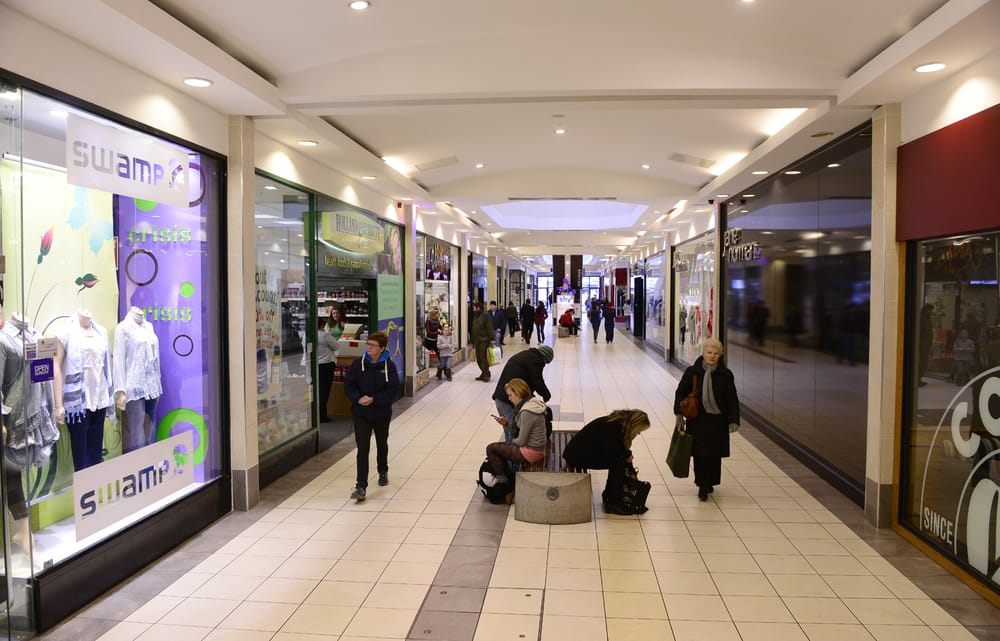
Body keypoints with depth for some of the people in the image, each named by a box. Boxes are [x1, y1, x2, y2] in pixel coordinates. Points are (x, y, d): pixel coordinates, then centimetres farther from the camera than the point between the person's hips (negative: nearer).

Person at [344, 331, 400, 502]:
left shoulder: (389, 366, -10)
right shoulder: (358, 363, -7)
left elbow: (393, 390, -13)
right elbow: (348, 384, -3)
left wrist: (374, 399, -23)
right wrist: (358, 398, -20)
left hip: (382, 413, 1)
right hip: (361, 414, -1)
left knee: (382, 445, 22)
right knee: (362, 449, -7)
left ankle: (383, 472, 47)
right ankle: (361, 487, -7)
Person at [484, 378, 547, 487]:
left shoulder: (527, 412, -25)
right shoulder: (532, 403, 5)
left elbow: (521, 441, -19)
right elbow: (517, 430, 11)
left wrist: (511, 441, 1)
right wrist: (506, 423, -4)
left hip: (531, 452, -10)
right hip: (538, 448, 10)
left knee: (491, 449, 1)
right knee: (500, 447, 25)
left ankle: (502, 479, 14)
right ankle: (507, 477, 27)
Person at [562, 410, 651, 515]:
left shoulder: (621, 424, 4)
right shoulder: (612, 427, -24)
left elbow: (622, 449, 15)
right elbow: (610, 453, -28)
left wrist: (632, 471, 18)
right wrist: (627, 455, -9)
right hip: (576, 455, -9)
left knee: (621, 458, 2)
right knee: (618, 462, -17)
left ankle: (608, 494, 15)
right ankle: (612, 504, -7)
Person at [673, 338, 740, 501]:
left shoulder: (726, 374, -3)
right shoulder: (692, 372, -4)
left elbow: (732, 399, 0)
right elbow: (680, 392, 2)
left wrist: (733, 420, -6)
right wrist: (679, 414, -4)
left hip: (718, 421, 1)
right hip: (697, 420, -1)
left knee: (715, 454, 10)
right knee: (700, 454, -1)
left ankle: (710, 482, 30)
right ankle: (703, 486, 11)